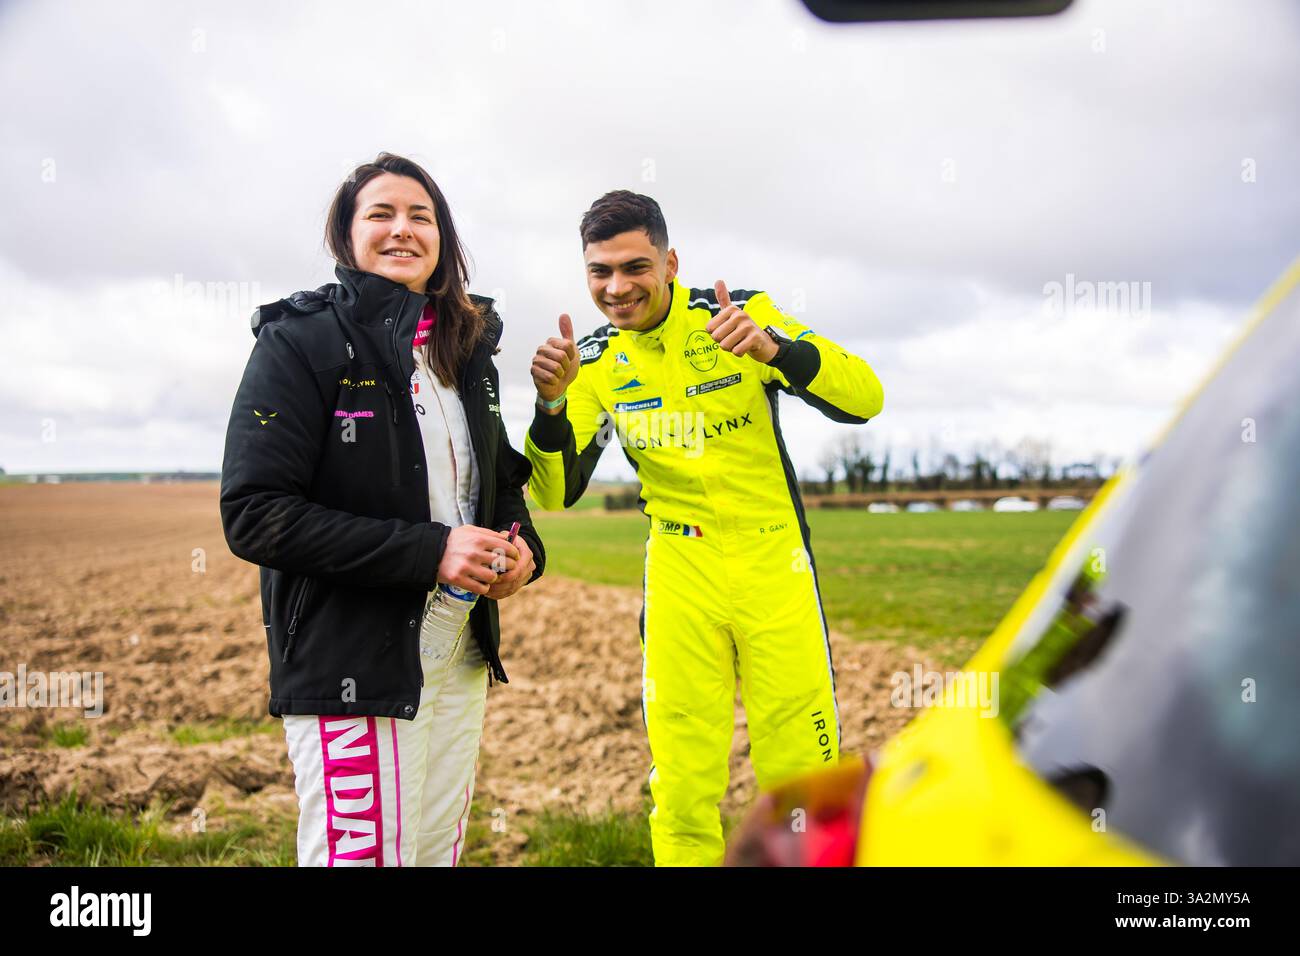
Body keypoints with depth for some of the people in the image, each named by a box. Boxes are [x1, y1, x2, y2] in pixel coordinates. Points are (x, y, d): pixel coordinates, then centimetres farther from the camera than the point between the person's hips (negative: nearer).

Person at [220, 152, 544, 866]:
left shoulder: (465, 349, 12)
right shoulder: (301, 340, -8)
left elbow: (499, 479, 23)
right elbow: (254, 514, -16)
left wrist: (522, 550, -1)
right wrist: (428, 552, -22)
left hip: (460, 656, 7)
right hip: (352, 665, -6)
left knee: (439, 851, 14)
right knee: (365, 854, -5)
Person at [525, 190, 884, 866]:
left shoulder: (742, 312, -8)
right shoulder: (596, 362, 1)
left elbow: (864, 399, -15)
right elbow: (556, 493, -5)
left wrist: (774, 349, -32)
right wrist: (552, 405, -23)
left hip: (774, 564, -2)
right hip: (680, 575, 2)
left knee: (801, 777, 2)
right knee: (683, 788, 4)